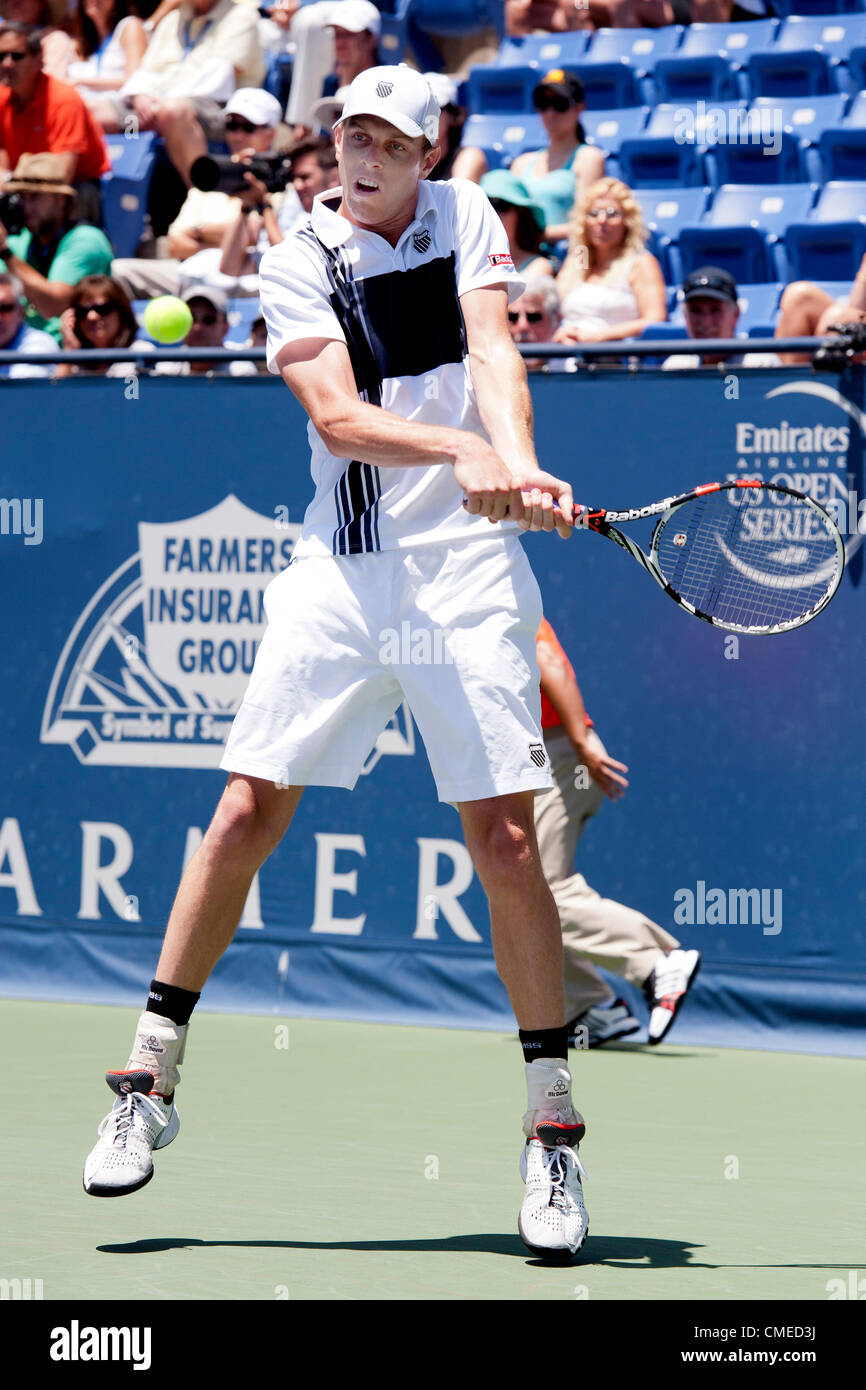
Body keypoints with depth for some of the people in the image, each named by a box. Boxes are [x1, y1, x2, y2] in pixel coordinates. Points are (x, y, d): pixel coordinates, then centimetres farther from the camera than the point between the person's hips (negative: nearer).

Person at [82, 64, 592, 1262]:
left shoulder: (466, 218, 6)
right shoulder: (298, 263, 2)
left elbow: (492, 351, -8)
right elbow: (336, 415, -12)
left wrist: (520, 464, -28)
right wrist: (458, 451, -30)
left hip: (468, 565, 0)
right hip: (341, 568, 0)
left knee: (504, 838, -7)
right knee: (245, 814, -2)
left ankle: (553, 1129, 1)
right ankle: (150, 1081, 11)